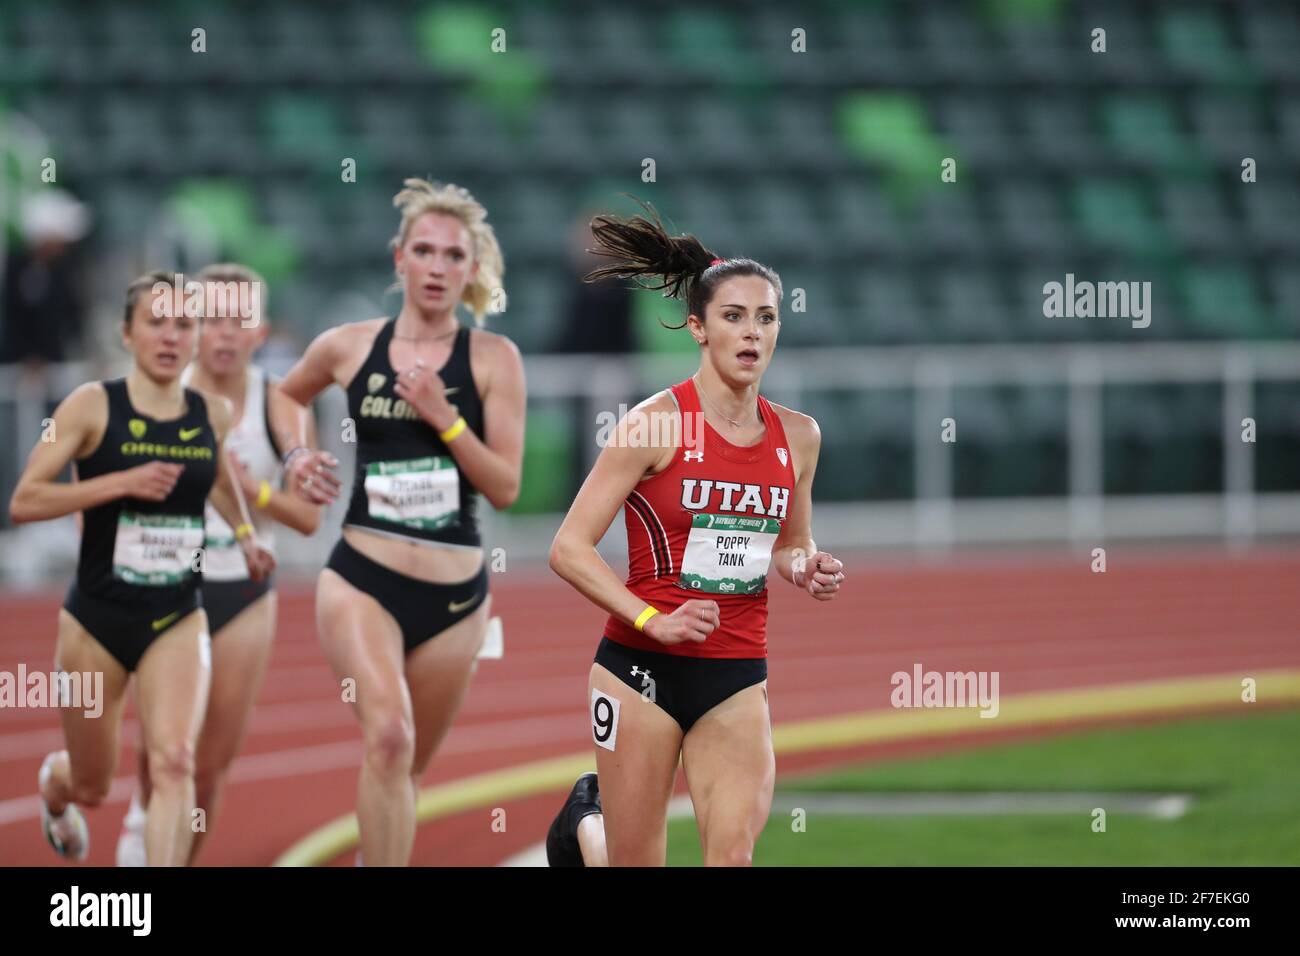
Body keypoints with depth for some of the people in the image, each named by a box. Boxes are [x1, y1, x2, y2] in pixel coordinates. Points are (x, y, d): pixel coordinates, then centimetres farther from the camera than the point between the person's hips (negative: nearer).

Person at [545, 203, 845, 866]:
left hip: (737, 678, 4)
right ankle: (587, 820, 41)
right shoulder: (657, 423, -9)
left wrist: (807, 570, 0)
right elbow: (569, 549, -10)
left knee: (735, 854, -17)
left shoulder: (797, 436, 5)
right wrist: (652, 619, -20)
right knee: (636, 866, 7)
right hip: (642, 665, -4)